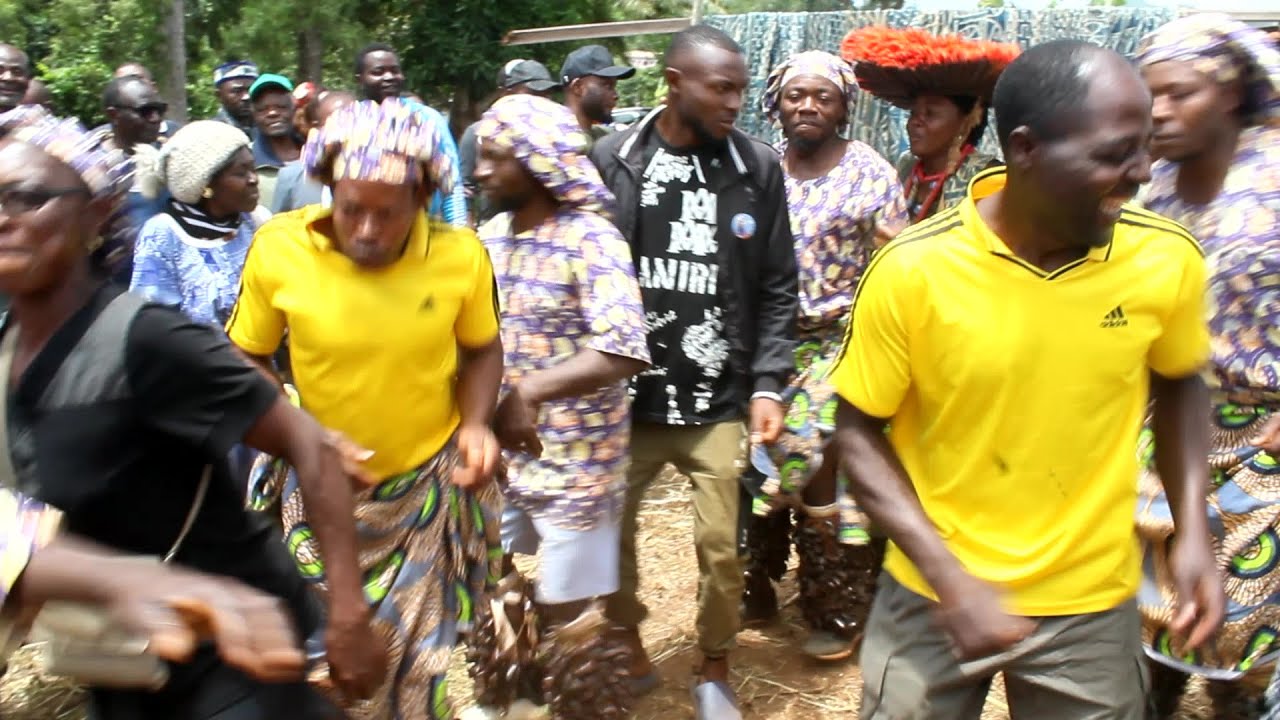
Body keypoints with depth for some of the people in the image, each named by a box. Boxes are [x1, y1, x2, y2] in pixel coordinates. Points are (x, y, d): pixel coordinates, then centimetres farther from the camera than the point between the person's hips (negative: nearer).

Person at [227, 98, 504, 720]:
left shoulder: (462, 254, -16)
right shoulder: (277, 248, -17)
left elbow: (481, 350, 2)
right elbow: (247, 358, -3)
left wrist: (476, 424, -16)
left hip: (429, 484, 0)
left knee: (415, 665, 16)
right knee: (326, 660, 15)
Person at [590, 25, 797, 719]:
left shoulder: (757, 167, -1)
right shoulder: (611, 160, -3)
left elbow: (776, 290, 2)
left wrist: (767, 384, -5)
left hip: (720, 402, 0)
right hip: (624, 396, 0)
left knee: (721, 546, 5)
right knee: (609, 533, 11)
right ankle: (626, 650, 37)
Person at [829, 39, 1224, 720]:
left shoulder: (1167, 258, -11)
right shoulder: (910, 269, -19)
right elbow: (858, 432, -10)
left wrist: (1193, 529, -3)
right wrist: (950, 578, -19)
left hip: (1091, 605, 2)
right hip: (932, 596, -2)